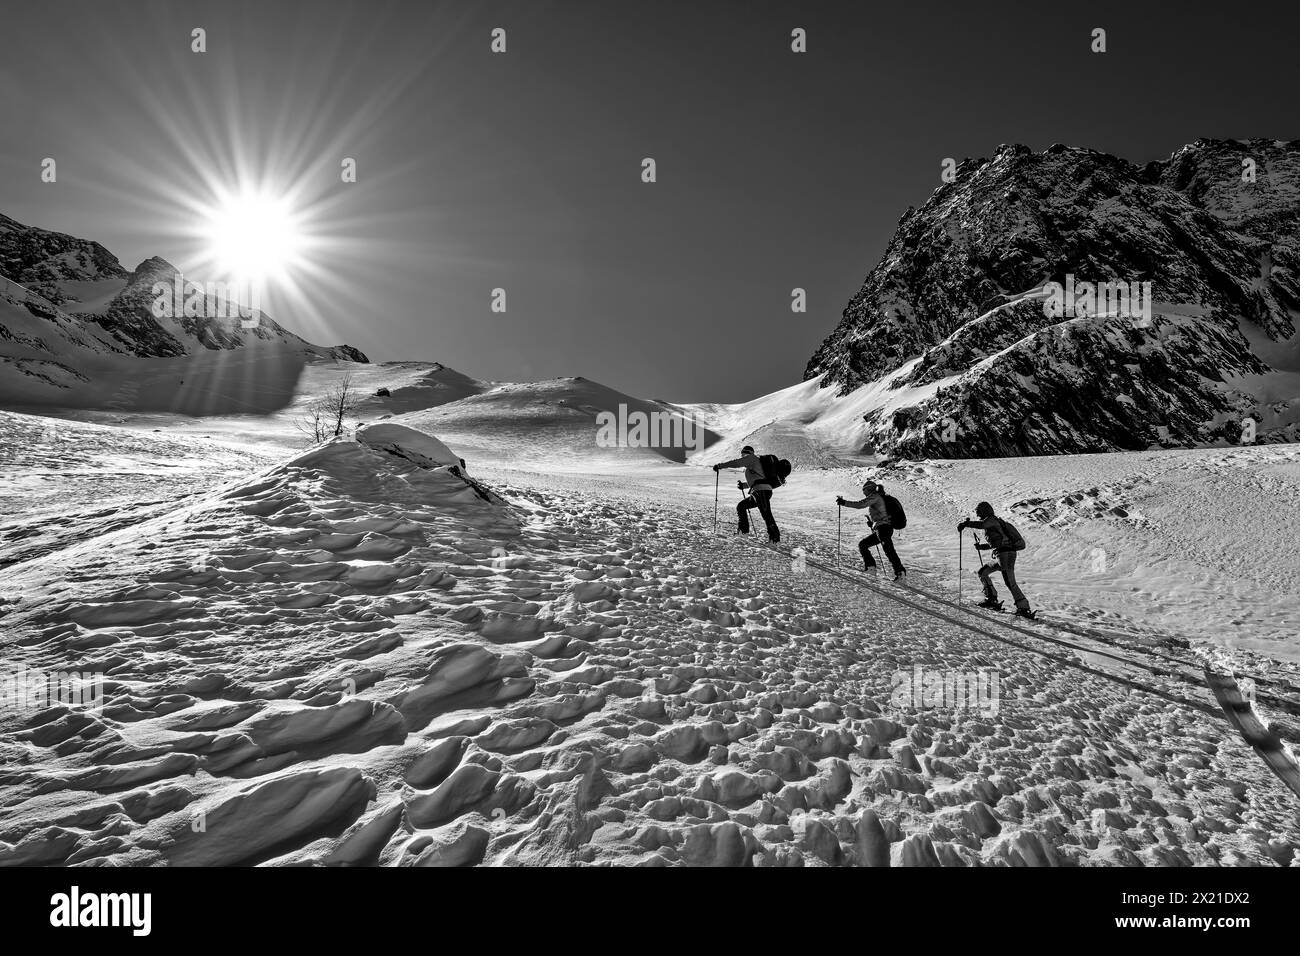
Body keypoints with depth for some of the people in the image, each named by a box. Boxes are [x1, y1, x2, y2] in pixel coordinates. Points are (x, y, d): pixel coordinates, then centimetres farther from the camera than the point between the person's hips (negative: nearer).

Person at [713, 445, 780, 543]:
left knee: (766, 514, -14)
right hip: (757, 492, 10)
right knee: (741, 506, 15)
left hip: (762, 491, -10)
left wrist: (719, 465, -1)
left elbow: (736, 463, -6)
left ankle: (775, 536, -15)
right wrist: (743, 485, 28)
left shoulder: (751, 458, 4)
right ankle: (743, 529, 14)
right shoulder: (753, 465, 31)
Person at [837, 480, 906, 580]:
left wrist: (844, 502, -8)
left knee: (888, 550, -20)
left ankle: (900, 571, -28)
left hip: (882, 528, -10)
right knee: (862, 545, 13)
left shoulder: (875, 496, -3)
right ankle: (871, 566, 5)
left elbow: (860, 504, -12)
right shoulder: (881, 498, 25)